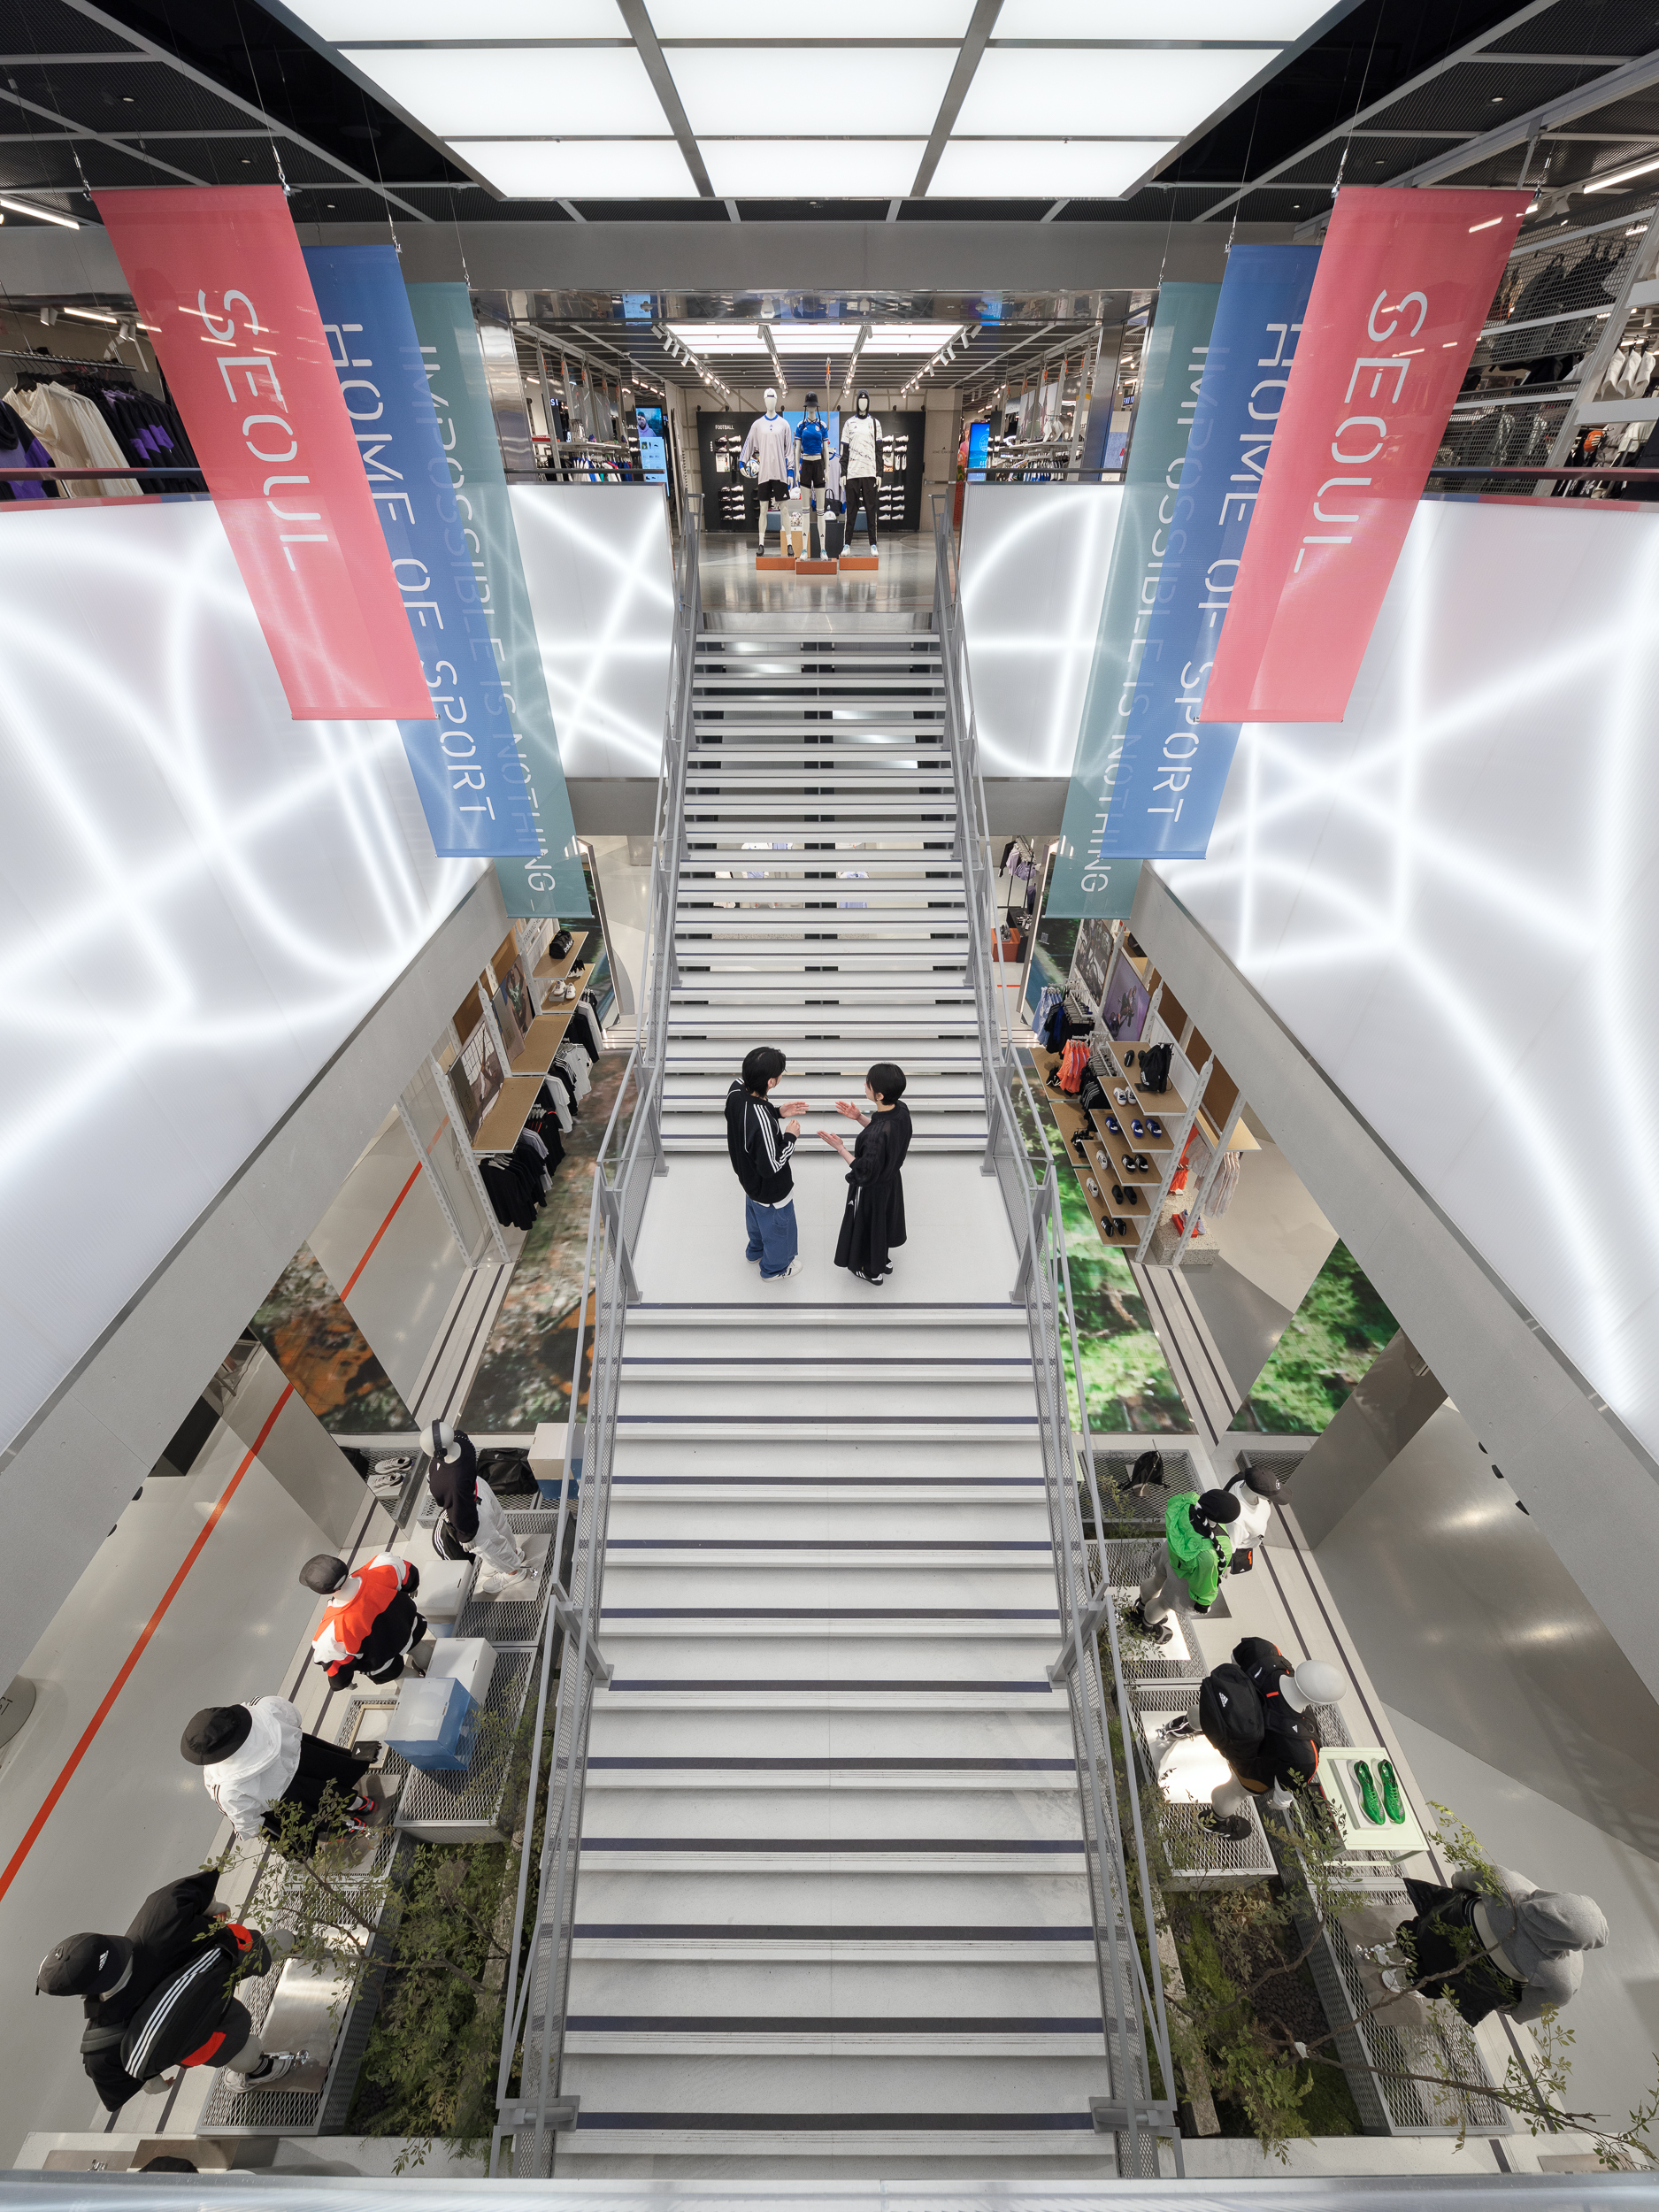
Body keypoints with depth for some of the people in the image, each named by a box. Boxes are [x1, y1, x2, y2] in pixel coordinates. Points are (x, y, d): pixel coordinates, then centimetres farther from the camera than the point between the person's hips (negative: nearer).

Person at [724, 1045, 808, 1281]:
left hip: (748, 1176, 8)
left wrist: (778, 1113, -8)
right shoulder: (762, 1122, -45)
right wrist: (790, 1136, -21)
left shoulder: (736, 1089, -21)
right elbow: (771, 1166, -32)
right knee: (777, 1226, 24)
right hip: (770, 1190, -7)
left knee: (756, 1214, 36)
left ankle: (755, 1250, 65)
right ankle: (775, 1267, 52)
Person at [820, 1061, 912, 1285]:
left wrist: (840, 1148, -27)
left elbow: (865, 1173, -30)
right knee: (882, 1220, 33)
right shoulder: (901, 1109, -19)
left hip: (872, 1190, -7)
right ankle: (884, 1259, 61)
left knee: (868, 1225, 22)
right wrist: (860, 1117, -8)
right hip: (891, 1180, 7)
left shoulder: (876, 1135, -43)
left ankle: (873, 1271, 50)